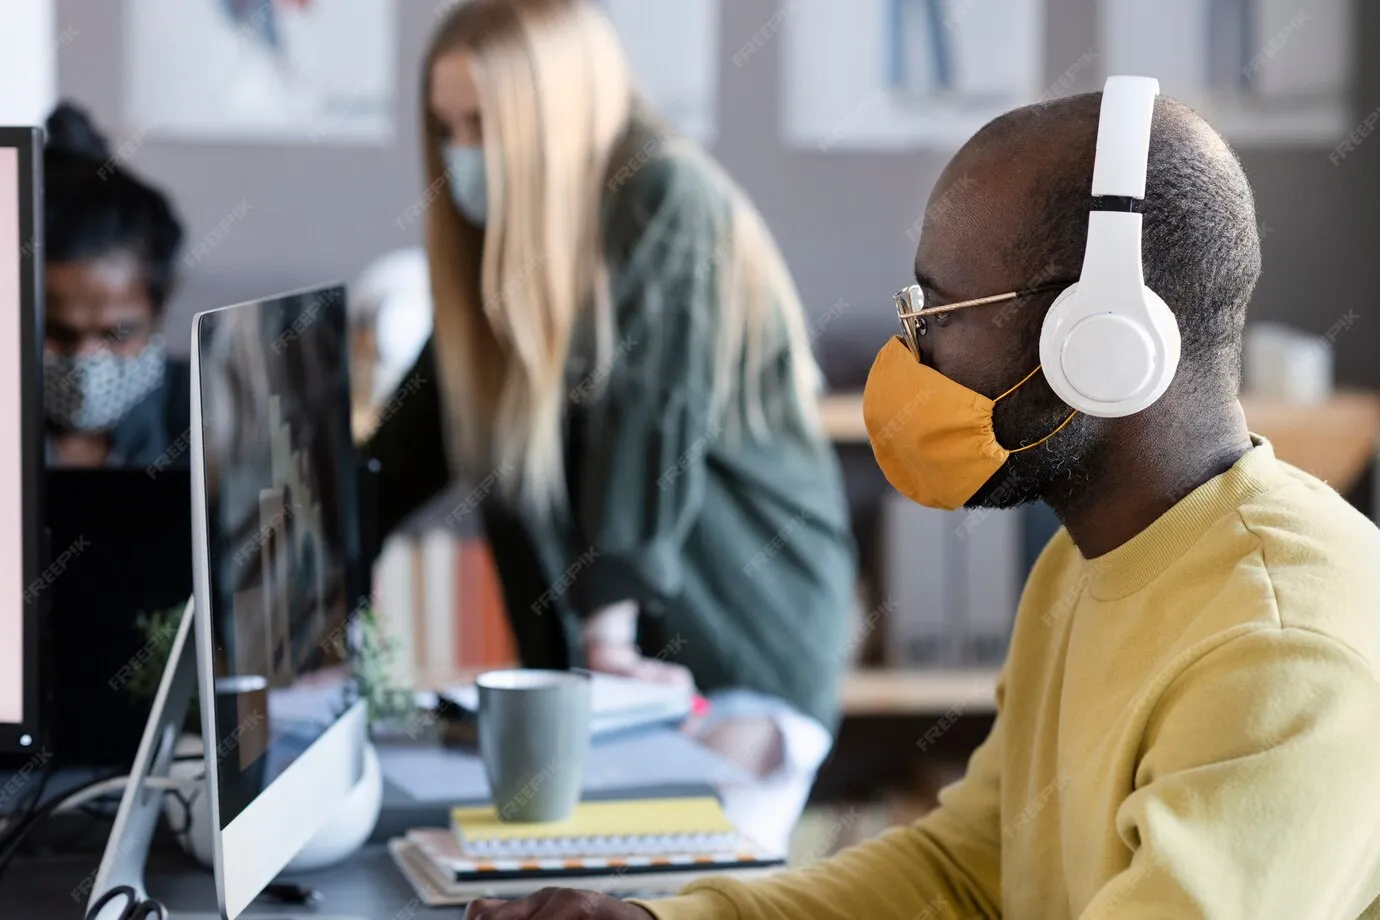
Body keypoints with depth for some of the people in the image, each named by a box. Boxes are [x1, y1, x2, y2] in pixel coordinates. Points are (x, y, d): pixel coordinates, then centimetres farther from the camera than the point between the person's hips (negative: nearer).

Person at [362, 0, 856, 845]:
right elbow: (433, 414, 11)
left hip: (748, 625, -7)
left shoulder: (667, 204, -15)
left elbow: (650, 417, -24)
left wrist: (609, 628, -31)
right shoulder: (506, 239, 8)